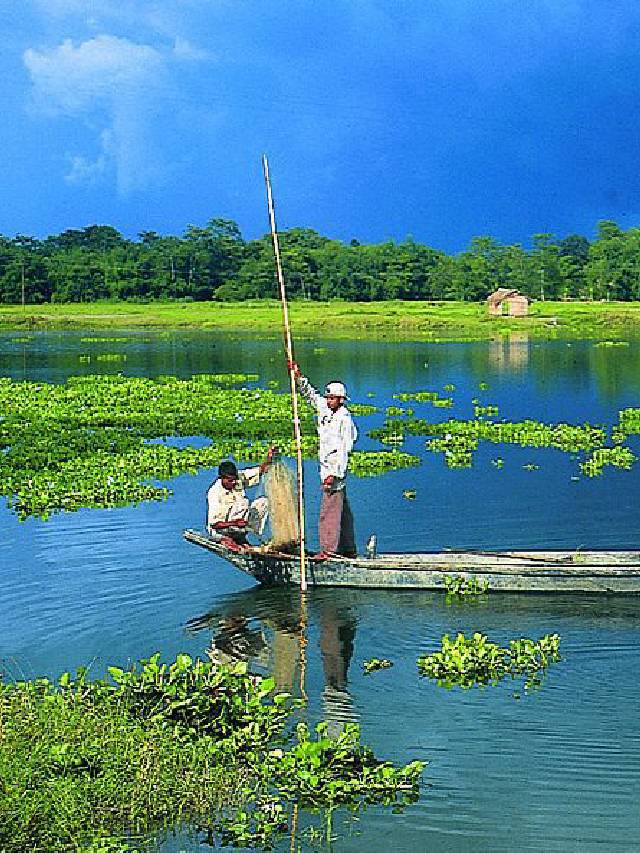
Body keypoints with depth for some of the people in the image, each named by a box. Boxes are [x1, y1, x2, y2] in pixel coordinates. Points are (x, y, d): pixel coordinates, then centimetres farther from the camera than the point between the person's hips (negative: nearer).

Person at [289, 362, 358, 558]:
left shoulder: (345, 419, -14)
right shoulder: (325, 409, 9)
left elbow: (344, 450, -18)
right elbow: (310, 394, 22)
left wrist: (334, 474, -22)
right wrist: (299, 376, 11)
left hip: (335, 467, -9)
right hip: (326, 466, 9)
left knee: (329, 508, -9)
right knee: (341, 508, 13)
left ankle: (328, 548, -8)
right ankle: (348, 549, 19)